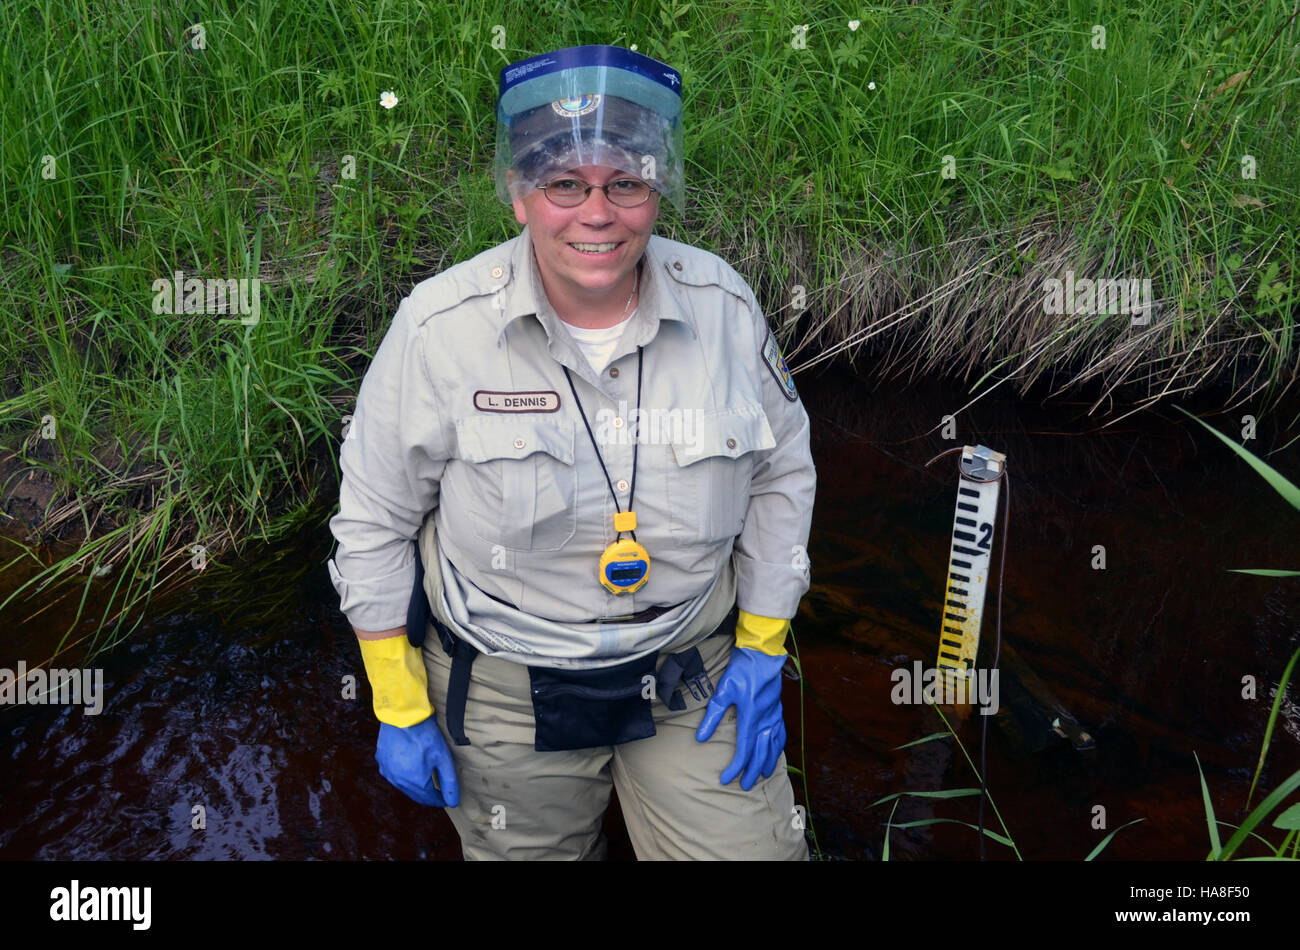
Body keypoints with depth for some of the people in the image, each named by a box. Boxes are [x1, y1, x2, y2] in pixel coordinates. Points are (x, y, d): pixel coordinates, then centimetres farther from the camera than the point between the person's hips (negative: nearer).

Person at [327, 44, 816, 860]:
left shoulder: (723, 305, -10)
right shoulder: (440, 329, -17)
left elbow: (780, 471, 4)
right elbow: (374, 522, -6)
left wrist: (762, 651, 2)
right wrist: (400, 707, -2)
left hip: (694, 674, 2)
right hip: (504, 689, -1)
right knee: (530, 851, 19)